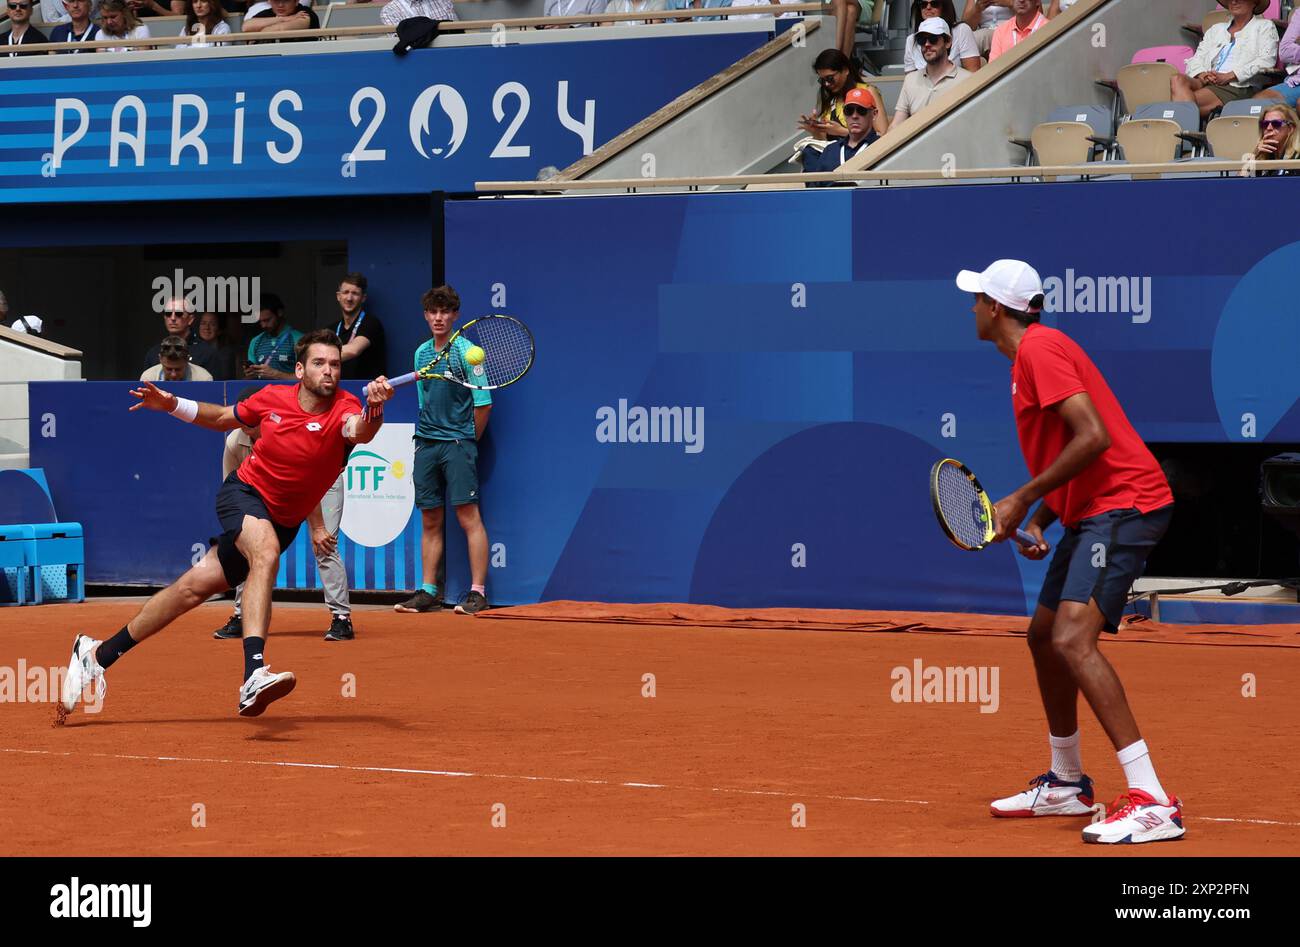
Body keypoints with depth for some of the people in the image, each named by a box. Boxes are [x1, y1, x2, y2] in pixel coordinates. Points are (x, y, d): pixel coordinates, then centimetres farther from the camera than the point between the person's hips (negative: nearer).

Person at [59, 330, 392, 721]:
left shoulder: (344, 408, -18)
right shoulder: (273, 397, -8)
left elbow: (358, 432, -44)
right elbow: (224, 418, 13)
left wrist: (373, 411, -66)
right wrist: (171, 404, 2)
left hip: (281, 522, 1)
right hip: (244, 492, -1)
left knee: (194, 587, 1)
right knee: (266, 551, -33)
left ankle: (98, 653, 18)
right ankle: (254, 675, -48)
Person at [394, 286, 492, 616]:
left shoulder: (466, 351, -6)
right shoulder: (422, 352, 13)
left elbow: (483, 402, -6)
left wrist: (469, 440, 1)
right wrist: (430, 432, 11)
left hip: (457, 443, -6)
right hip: (426, 442, 6)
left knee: (468, 515, -10)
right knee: (429, 520, 8)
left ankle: (478, 592, -10)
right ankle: (428, 592, 12)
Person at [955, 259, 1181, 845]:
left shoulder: (1040, 348, -13)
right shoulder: (1029, 355, 20)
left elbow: (1092, 437, -23)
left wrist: (1023, 500, -17)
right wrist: (1038, 520, 11)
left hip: (1123, 505, -11)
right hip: (1092, 512, 11)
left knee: (1072, 640, -23)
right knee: (1044, 637, 20)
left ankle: (1152, 802, -28)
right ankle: (1067, 785, 35)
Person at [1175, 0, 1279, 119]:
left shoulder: (1264, 27, 16)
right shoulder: (1216, 29, 32)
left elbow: (1266, 60, -2)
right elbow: (1196, 59, 22)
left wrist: (1229, 76, -12)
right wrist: (1201, 74, -5)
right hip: (1207, 82, 5)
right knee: (1177, 80, -32)